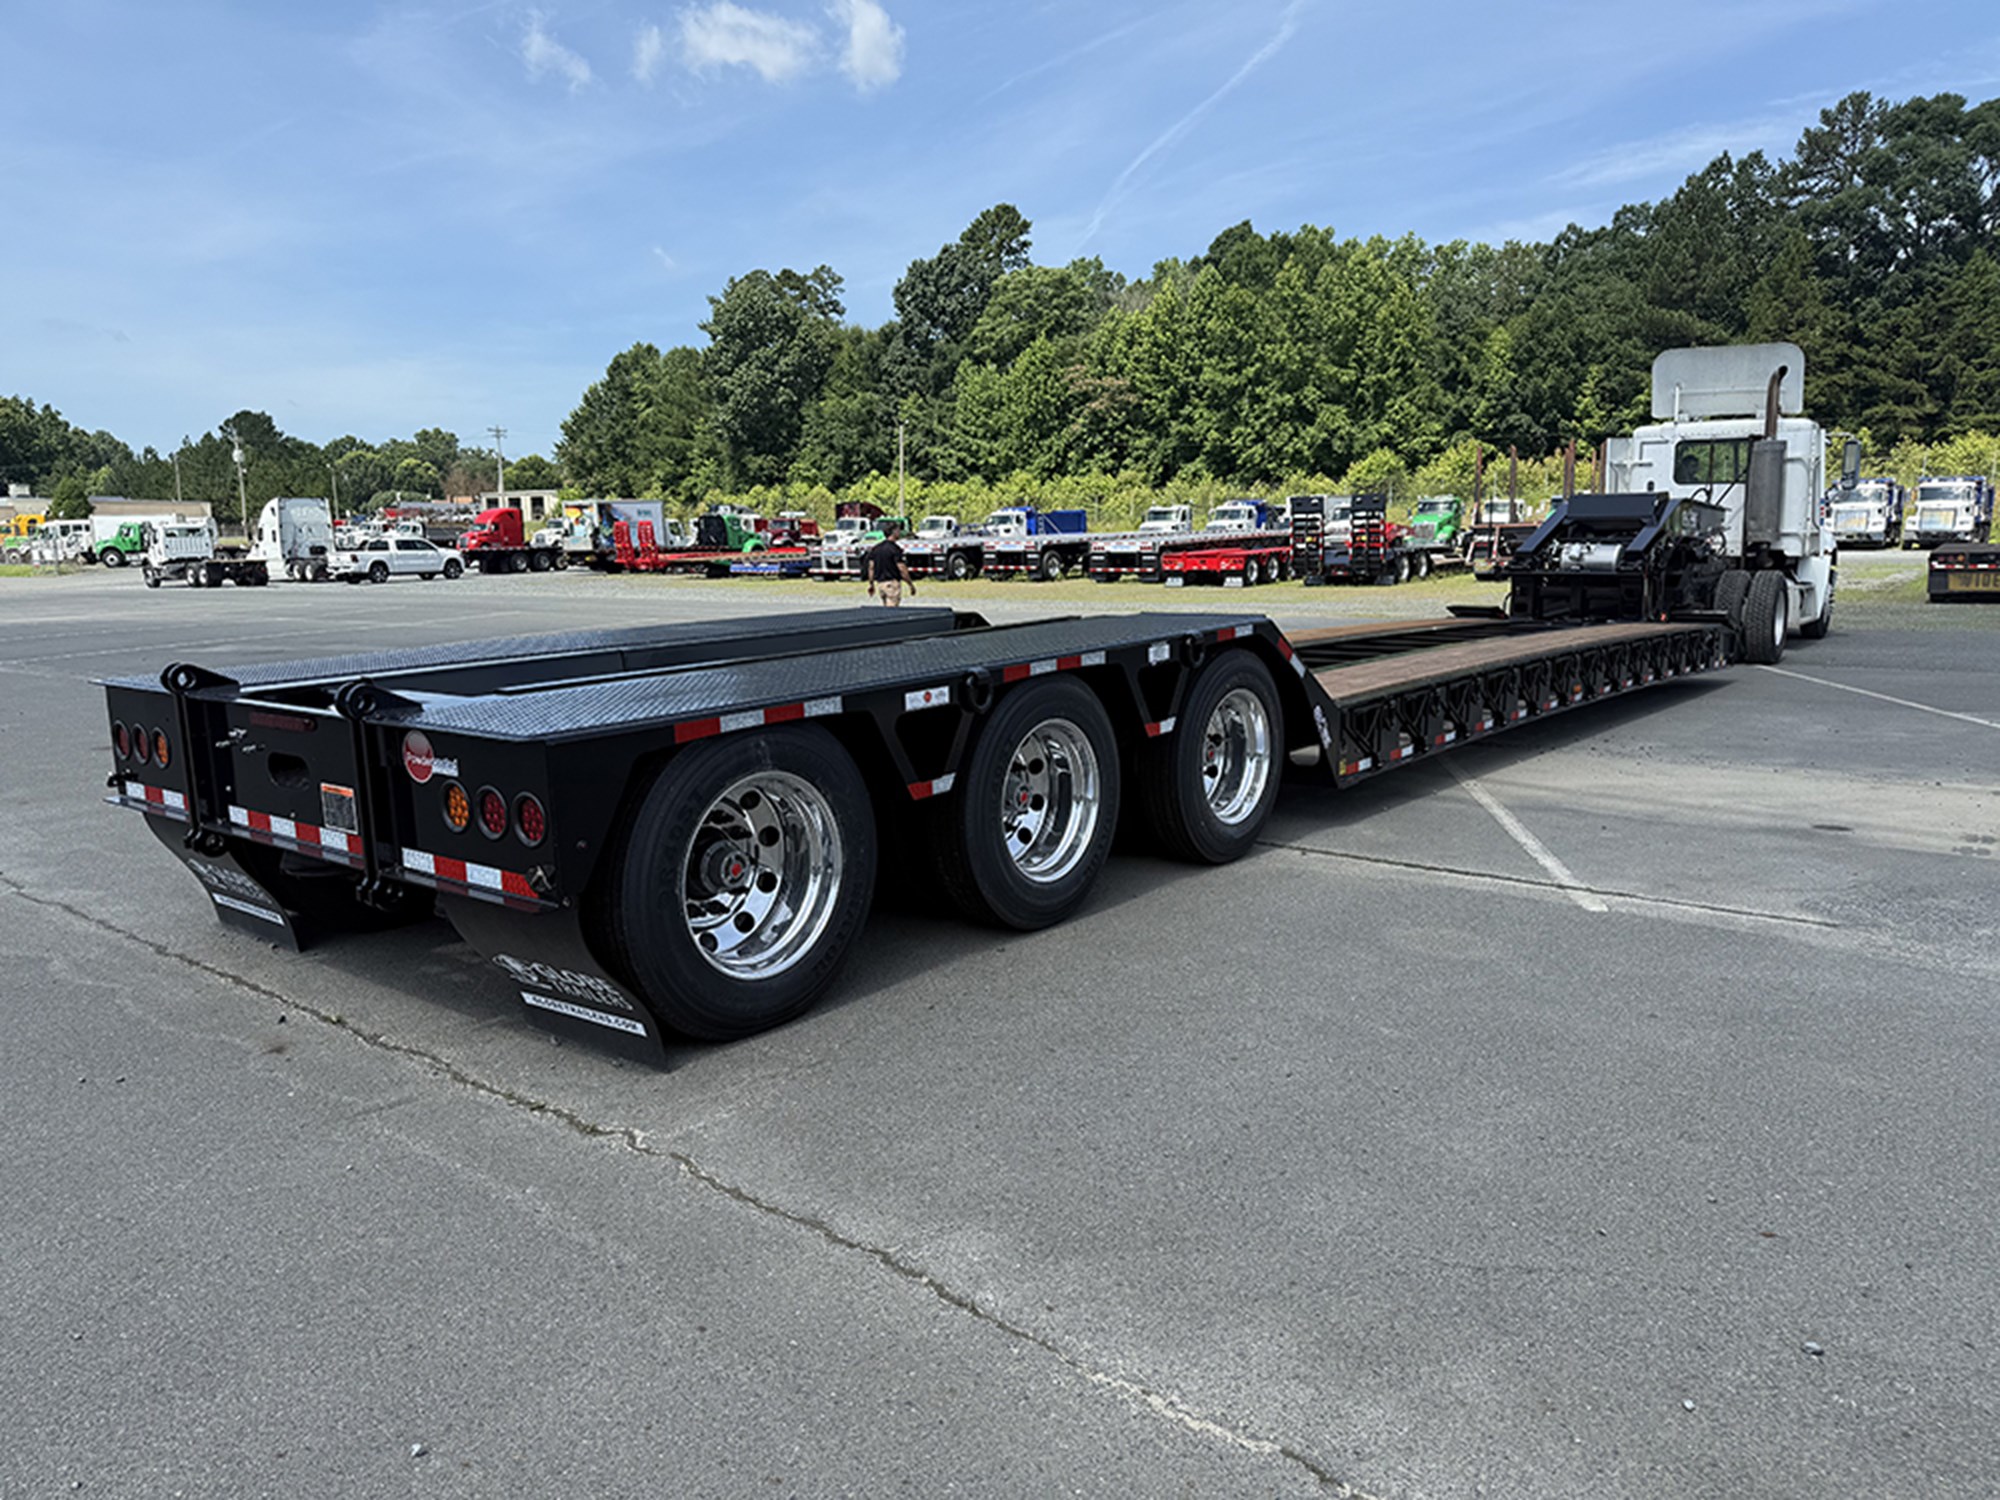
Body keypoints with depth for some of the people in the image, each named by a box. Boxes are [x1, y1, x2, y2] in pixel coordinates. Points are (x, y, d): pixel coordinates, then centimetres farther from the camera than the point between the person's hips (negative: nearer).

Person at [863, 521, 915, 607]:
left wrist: (871, 584, 16)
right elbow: (902, 569, -14)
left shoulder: (875, 548, 9)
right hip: (892, 582, -8)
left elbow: (871, 567, 9)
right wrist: (911, 585, -6)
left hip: (879, 582, 8)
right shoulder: (894, 549, -13)